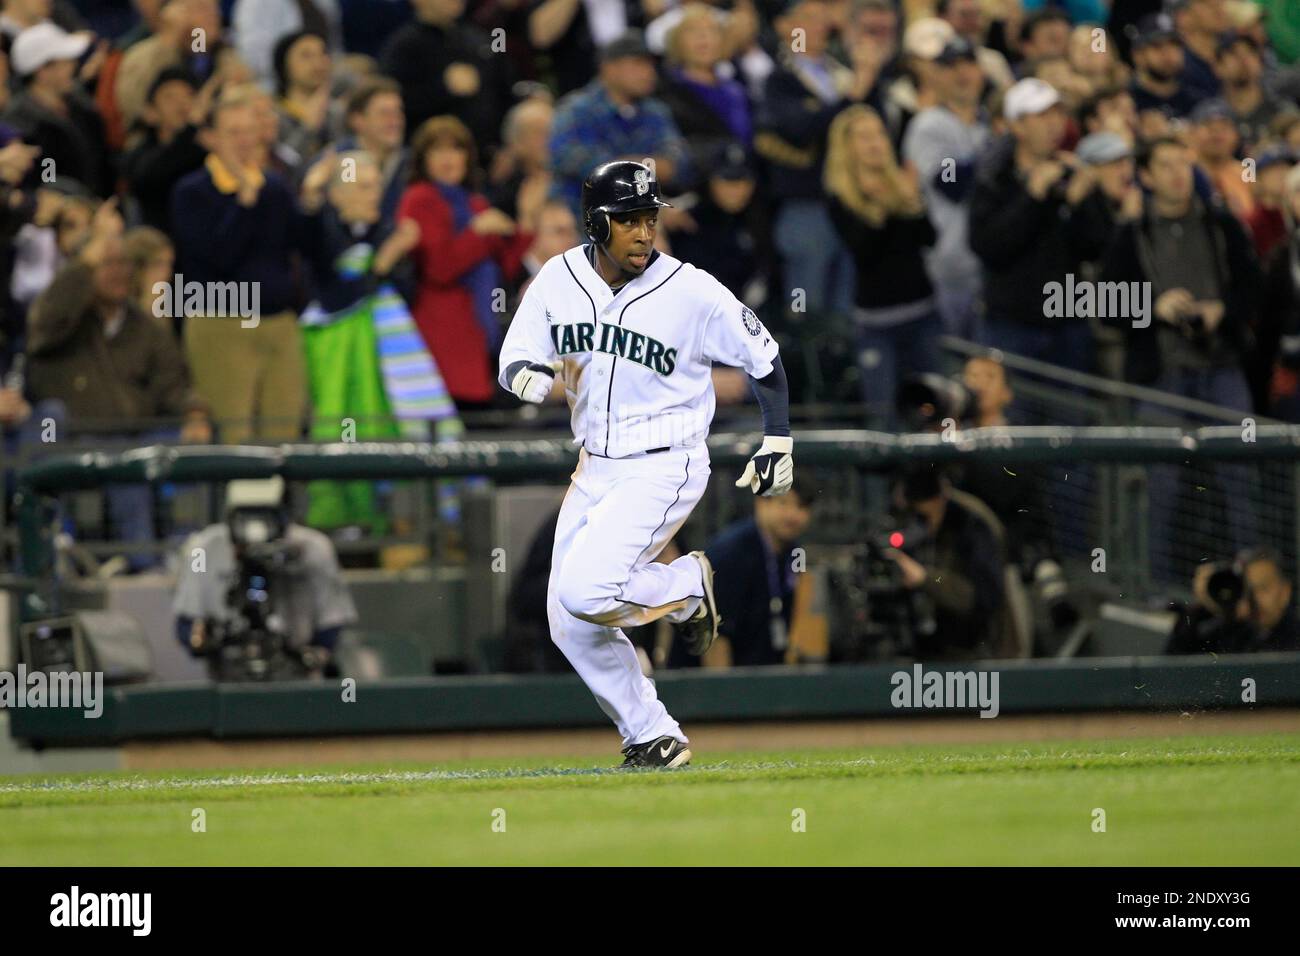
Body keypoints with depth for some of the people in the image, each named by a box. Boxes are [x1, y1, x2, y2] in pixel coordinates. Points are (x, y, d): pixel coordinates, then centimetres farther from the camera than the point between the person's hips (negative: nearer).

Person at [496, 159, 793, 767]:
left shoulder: (692, 292, -15)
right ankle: (654, 737, 16)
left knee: (584, 592, -23)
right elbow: (514, 361, 1)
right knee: (570, 627, 2)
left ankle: (688, 585, 5)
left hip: (665, 469, -6)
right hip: (595, 470, 6)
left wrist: (778, 444, -3)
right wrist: (532, 378, -22)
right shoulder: (559, 279, -3)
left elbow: (762, 357, -2)